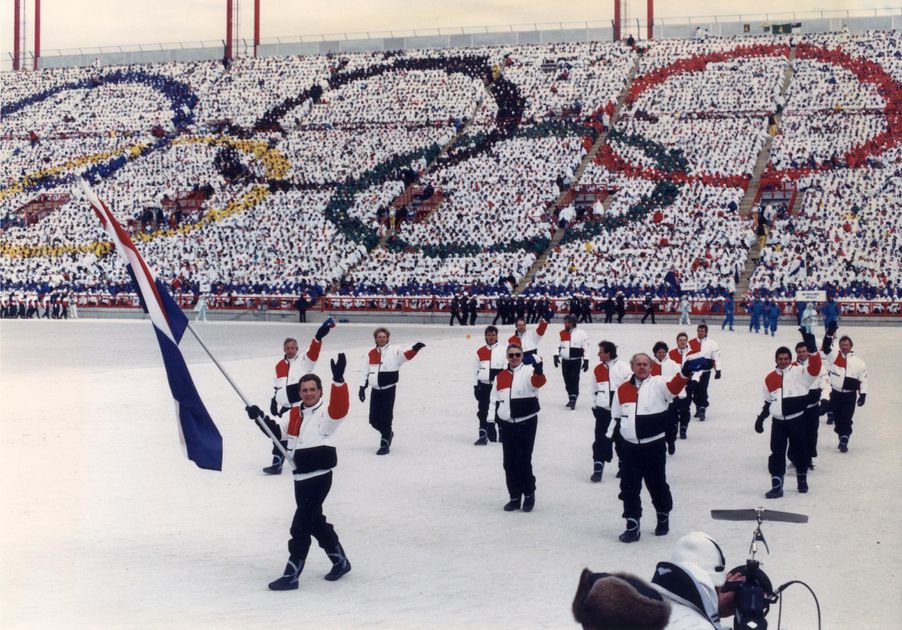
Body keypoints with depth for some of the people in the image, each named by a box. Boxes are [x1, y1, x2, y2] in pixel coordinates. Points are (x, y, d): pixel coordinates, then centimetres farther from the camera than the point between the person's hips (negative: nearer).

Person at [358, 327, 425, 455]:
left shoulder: (394, 351, -4)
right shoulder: (371, 354, 10)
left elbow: (406, 354, -22)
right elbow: (367, 372, 18)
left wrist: (415, 348, -42)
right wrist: (362, 388, 15)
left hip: (388, 390, -5)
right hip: (375, 390, 5)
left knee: (386, 418, -7)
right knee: (373, 420, 8)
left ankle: (385, 444, 2)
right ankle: (387, 433, 34)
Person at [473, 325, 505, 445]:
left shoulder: (502, 350, -2)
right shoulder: (480, 352, 8)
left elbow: (507, 368, -3)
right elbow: (477, 370, 14)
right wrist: (476, 386, 11)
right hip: (483, 385, 3)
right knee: (483, 411, 1)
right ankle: (483, 435, 5)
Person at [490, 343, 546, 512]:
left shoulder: (528, 371, -6)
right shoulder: (500, 376, 10)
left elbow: (538, 382, -29)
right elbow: (494, 399, 17)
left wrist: (539, 370, -50)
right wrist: (492, 421, 10)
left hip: (526, 423, -5)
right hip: (506, 424, 5)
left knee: (523, 461, -3)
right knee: (509, 463, 7)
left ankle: (529, 494, 15)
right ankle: (515, 498, 18)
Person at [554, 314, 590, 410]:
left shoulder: (580, 333, -8)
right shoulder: (562, 334, 7)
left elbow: (586, 348, -6)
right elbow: (558, 346, 17)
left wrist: (586, 361, -8)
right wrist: (556, 356, 4)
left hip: (576, 361, -5)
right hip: (565, 361, 5)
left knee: (574, 380, -11)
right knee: (567, 381, 9)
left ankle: (573, 401, -14)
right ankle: (571, 398, 23)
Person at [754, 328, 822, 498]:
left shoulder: (799, 372, -4)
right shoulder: (770, 378, 8)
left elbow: (815, 367, -24)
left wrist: (811, 345, -34)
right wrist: (761, 418, 11)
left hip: (797, 420, -3)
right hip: (778, 422, 3)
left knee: (798, 451, 9)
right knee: (777, 453, -2)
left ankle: (802, 479, 31)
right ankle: (776, 486, -1)